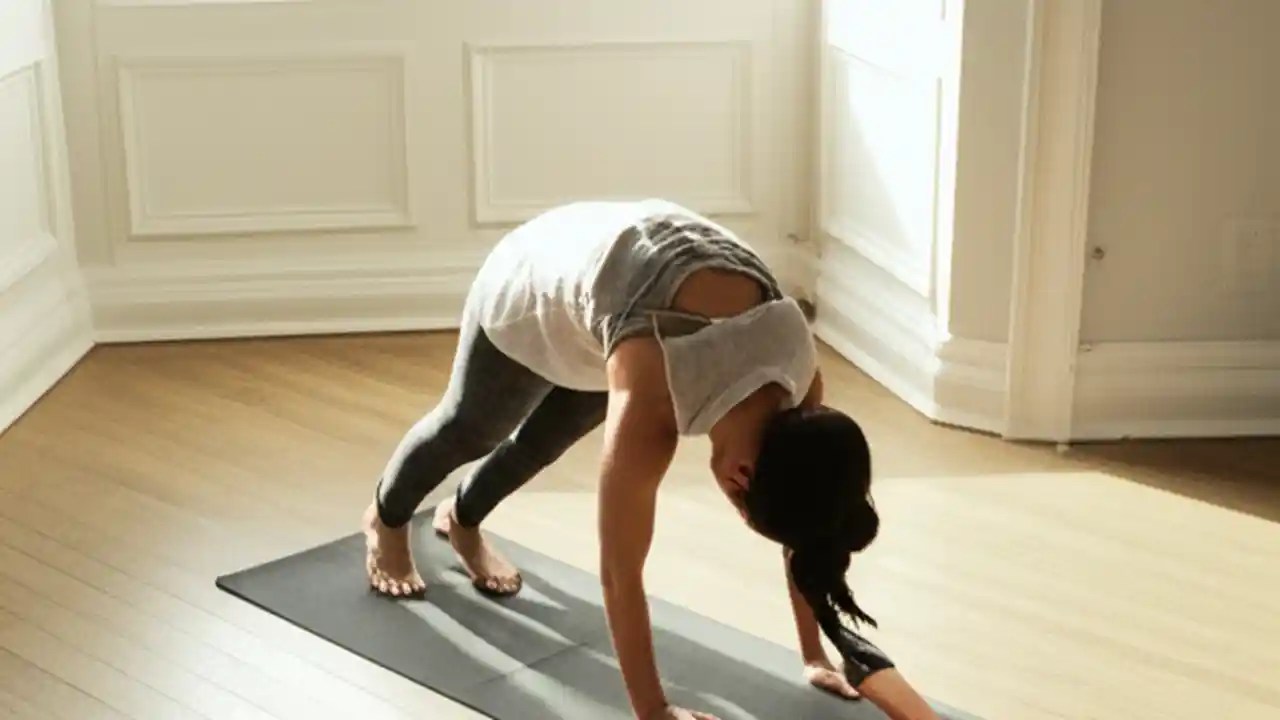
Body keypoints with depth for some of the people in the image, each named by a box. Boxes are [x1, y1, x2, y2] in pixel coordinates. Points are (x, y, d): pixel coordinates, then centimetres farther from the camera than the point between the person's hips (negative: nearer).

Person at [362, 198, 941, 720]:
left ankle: (462, 519, 56)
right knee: (469, 428, 19)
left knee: (550, 438, 24)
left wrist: (815, 656, -11)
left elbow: (800, 525, -16)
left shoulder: (799, 371, -30)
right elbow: (620, 575, -37)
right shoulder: (650, 403, -46)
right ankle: (386, 520, 52)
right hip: (536, 276, -4)